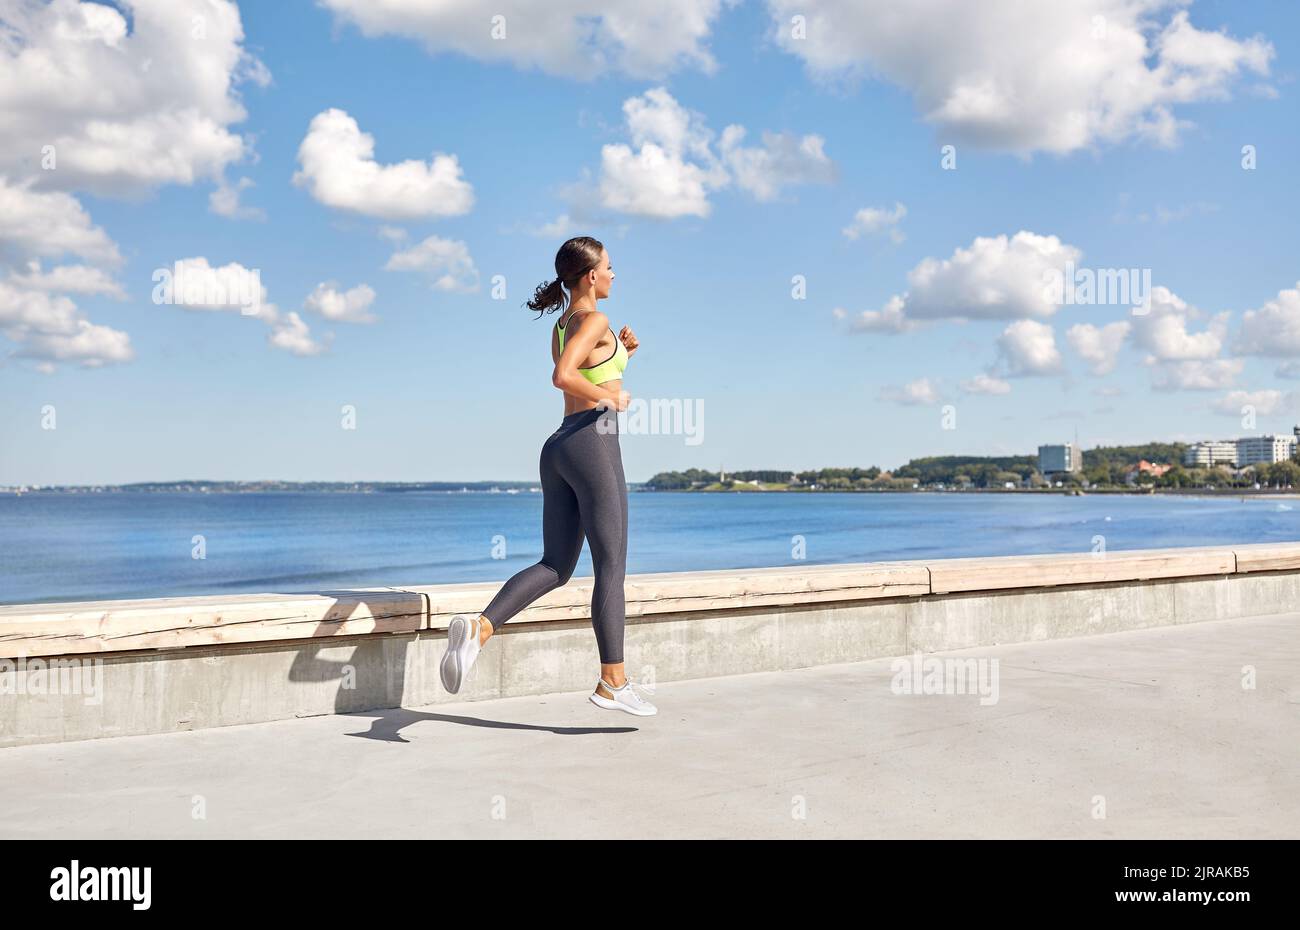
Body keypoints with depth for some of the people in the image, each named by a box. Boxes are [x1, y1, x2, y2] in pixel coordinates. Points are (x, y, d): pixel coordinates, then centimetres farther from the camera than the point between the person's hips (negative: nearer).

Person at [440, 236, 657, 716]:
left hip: (558, 448, 9)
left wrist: (622, 352, 17)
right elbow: (562, 376, -25)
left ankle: (479, 626, -14)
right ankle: (612, 682, 5)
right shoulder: (594, 320, -8)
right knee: (611, 566, 0)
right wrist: (612, 397, -11)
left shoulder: (562, 326, 20)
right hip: (594, 442, -9)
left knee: (555, 567, 7)